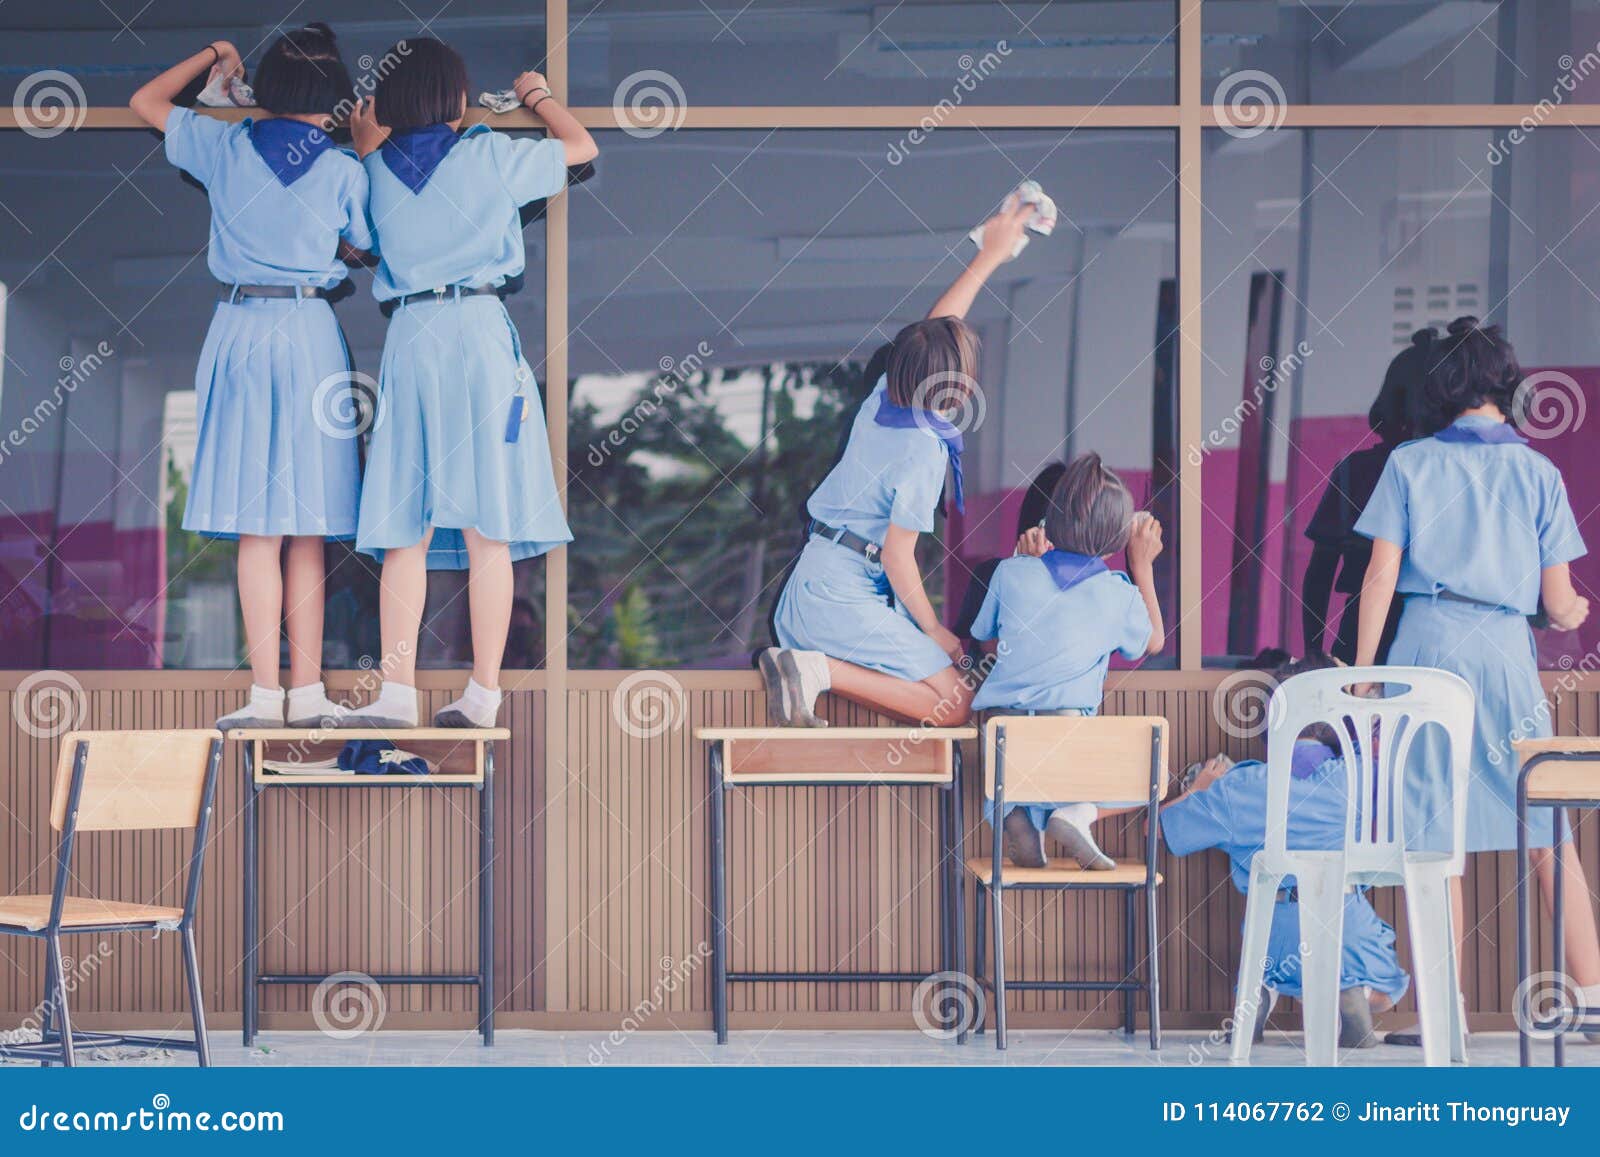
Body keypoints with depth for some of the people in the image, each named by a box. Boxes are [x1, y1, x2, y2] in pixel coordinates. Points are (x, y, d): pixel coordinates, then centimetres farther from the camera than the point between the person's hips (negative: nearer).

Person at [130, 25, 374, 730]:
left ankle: (266, 695, -5)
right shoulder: (344, 170, -1)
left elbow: (144, 101, 16)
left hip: (240, 330, 0)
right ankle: (307, 693, 5)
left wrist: (211, 56, 29)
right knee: (307, 531, 6)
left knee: (257, 529, 0)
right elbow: (362, 250, 15)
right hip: (311, 335, 0)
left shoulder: (223, 146, 1)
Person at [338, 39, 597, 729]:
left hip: (408, 337, 2)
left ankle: (397, 691, -5)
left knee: (407, 530, 2)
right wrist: (537, 96, 33)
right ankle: (483, 692, -2)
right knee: (488, 529, -1)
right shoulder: (490, 156, 2)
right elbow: (582, 147, 18)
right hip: (480, 334, -2)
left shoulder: (377, 167, 9)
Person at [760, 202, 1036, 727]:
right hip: (842, 600, -9)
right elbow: (898, 556, -15)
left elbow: (932, 328, 23)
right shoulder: (925, 451, -19)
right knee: (956, 703, -10)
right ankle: (821, 671, -17)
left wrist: (990, 255, 31)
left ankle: (801, 662, 2)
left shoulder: (885, 396, 4)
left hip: (804, 591, 9)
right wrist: (934, 630, -2)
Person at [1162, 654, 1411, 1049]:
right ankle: (1348, 992, -6)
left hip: (1276, 941, 0)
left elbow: (1158, 827, 9)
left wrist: (1199, 788, 26)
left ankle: (1263, 988, 2)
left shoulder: (1240, 787, -1)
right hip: (1351, 938, 0)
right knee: (1388, 990, 29)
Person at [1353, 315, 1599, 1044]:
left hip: (1426, 643, 0)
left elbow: (1381, 576, -1)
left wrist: (1363, 670, 3)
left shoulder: (1409, 464, 5)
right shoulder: (1537, 472, 7)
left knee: (1433, 839, 1)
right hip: (1505, 649, 0)